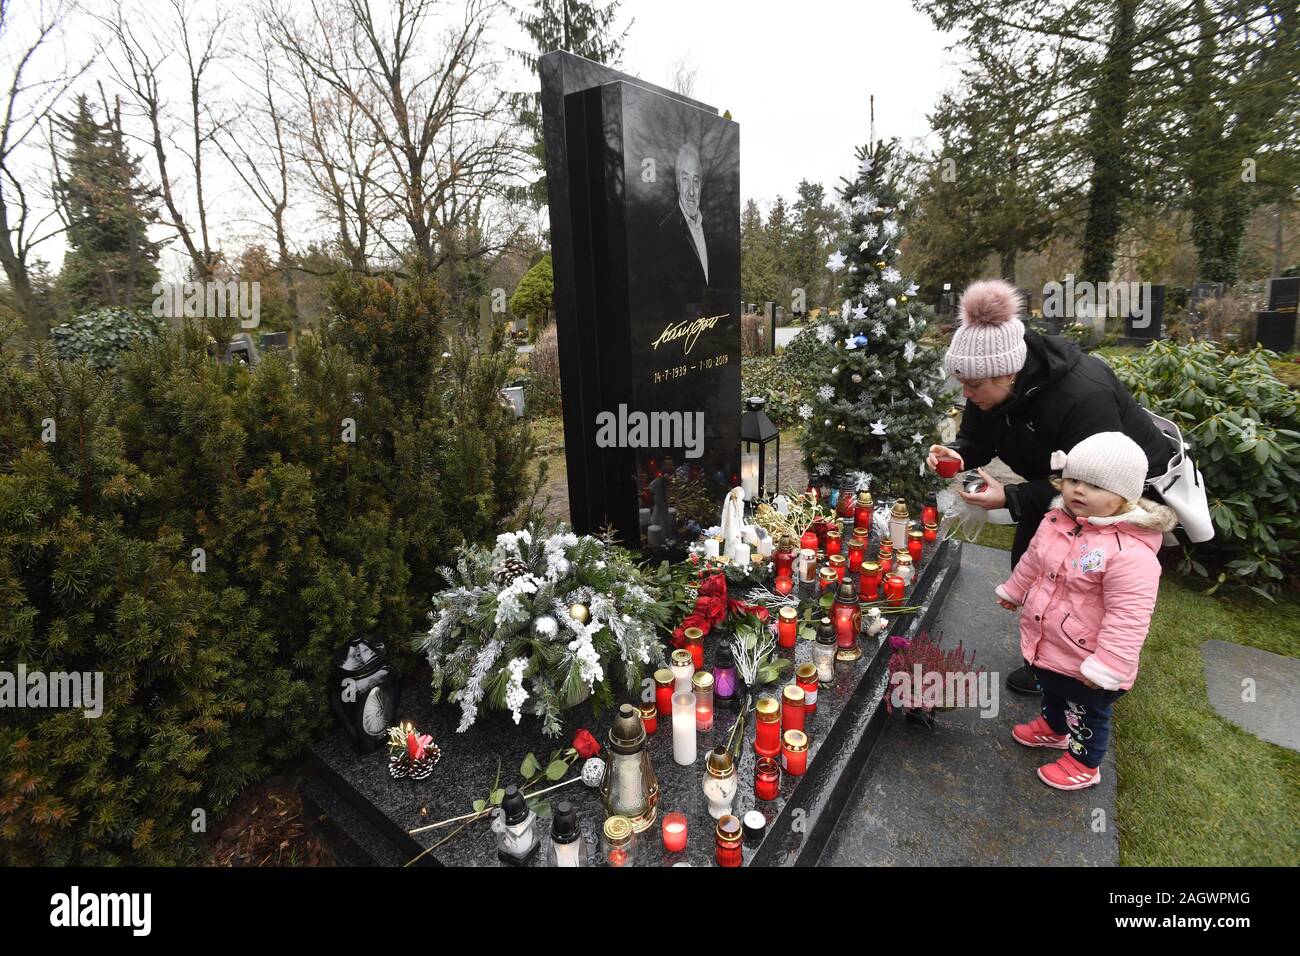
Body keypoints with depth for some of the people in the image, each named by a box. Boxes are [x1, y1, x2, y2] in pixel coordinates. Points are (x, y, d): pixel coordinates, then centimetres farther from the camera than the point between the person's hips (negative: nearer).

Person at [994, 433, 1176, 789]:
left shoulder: (1131, 552, -32)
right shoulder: (1056, 521, -7)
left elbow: (1127, 617, -31)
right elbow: (1033, 562, 11)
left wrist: (1106, 665, -28)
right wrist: (1013, 591, 23)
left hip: (1083, 660, -7)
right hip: (1046, 645, 7)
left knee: (1087, 713, 18)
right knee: (1052, 689, 32)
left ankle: (1083, 764, 42)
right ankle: (1053, 727, 59)